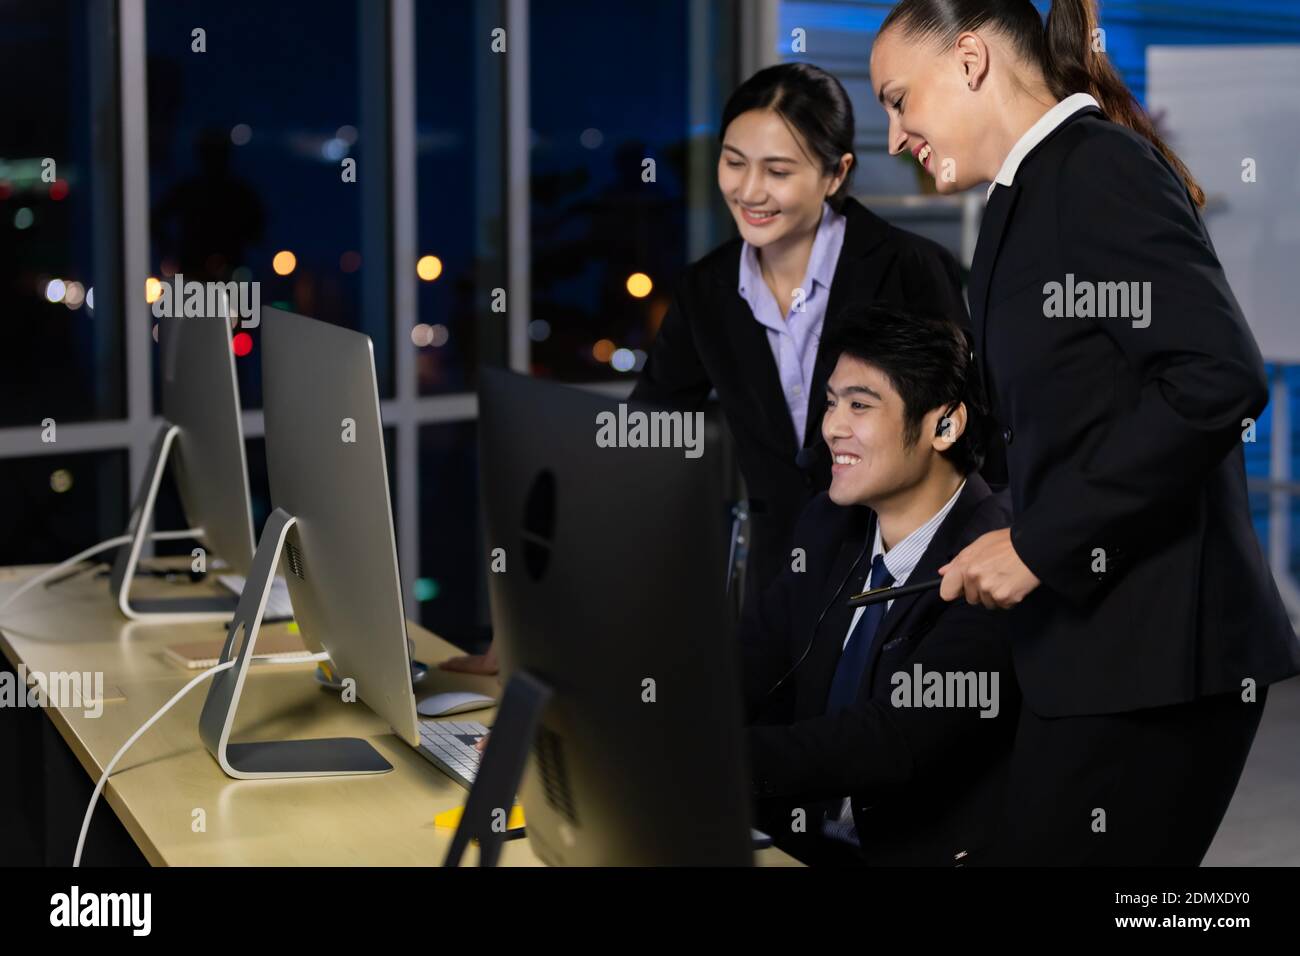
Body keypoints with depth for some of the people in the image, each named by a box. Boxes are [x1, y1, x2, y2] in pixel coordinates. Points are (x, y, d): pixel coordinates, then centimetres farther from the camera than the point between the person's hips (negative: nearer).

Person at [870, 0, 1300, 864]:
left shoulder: (1097, 167, -11)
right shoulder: (1041, 191, 17)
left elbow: (1220, 379, -21)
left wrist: (1039, 543, -18)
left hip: (1148, 648, -9)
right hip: (1107, 643, 9)